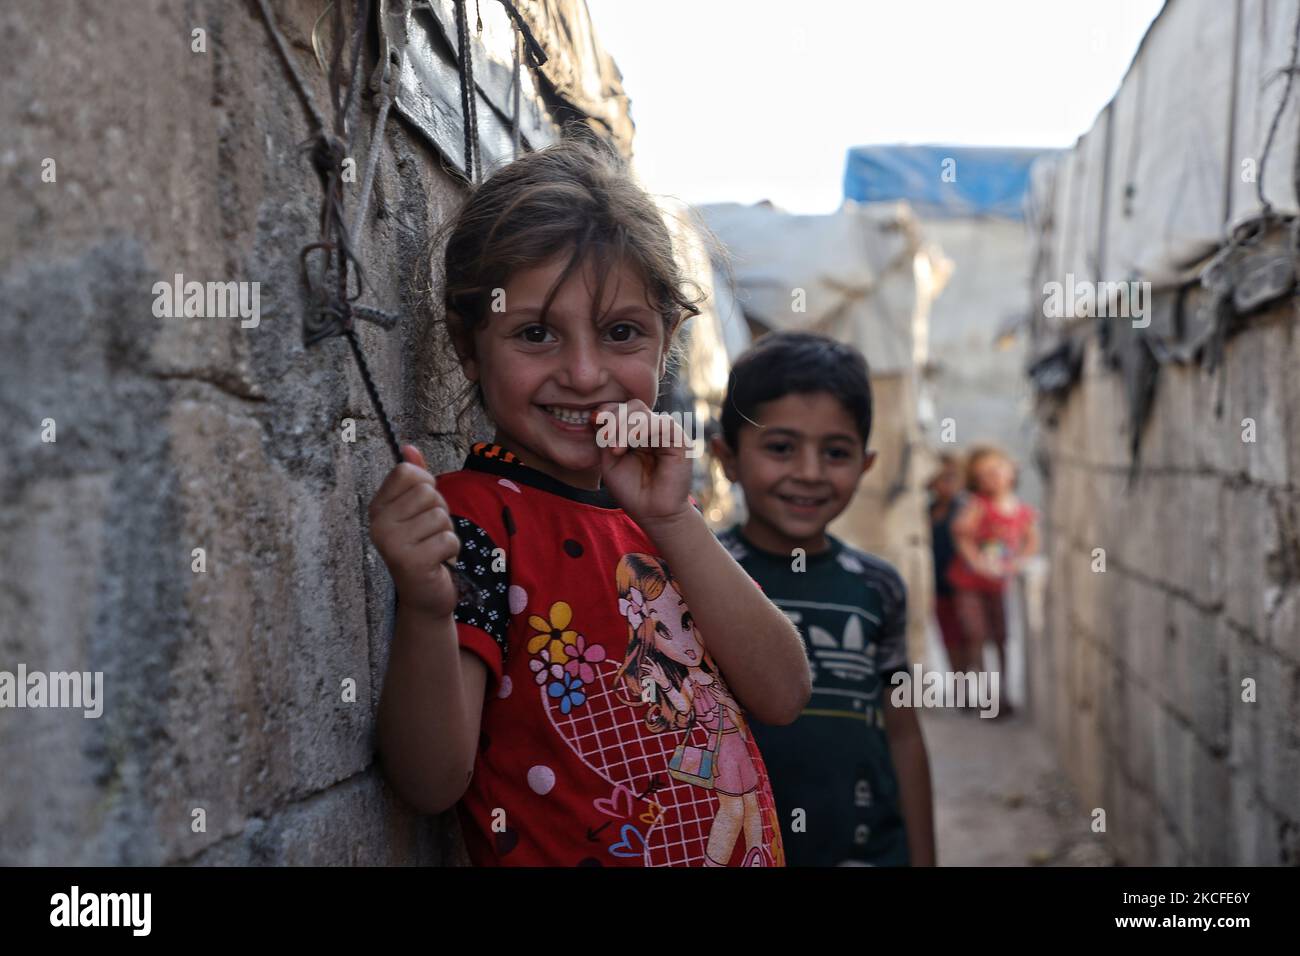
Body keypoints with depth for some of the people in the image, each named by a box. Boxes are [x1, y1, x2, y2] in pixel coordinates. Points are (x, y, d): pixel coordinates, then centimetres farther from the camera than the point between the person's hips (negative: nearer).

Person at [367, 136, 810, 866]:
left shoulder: (645, 503, 2)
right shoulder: (475, 518, -15)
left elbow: (782, 695, -7)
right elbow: (433, 784, -23)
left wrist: (673, 520, -16)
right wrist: (426, 608, -39)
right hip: (588, 851, -5)